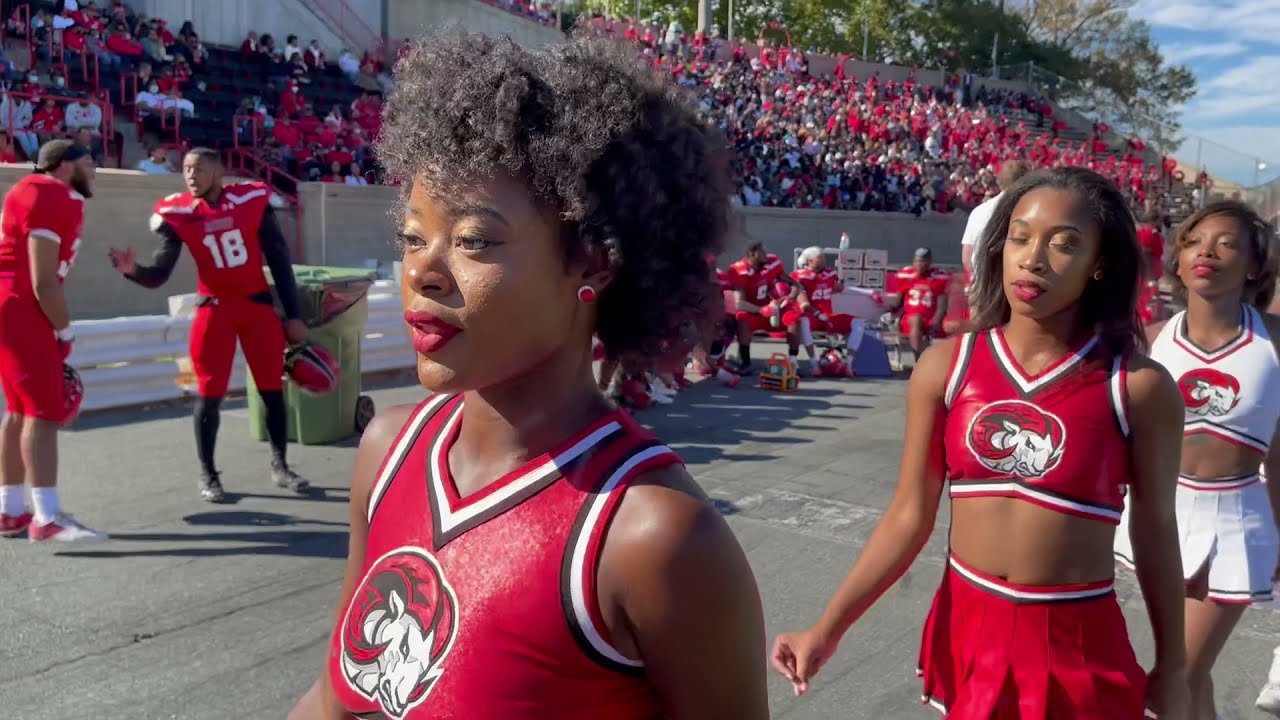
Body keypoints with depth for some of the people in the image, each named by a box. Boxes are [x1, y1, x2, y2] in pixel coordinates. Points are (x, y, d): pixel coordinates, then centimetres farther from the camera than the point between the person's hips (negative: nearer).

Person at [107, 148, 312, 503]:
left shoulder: (253, 199, -8)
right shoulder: (176, 214, -8)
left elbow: (278, 259, -2)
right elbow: (159, 274, -9)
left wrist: (293, 315, -2)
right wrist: (134, 270, -32)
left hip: (258, 303, 1)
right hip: (214, 308, -1)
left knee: (273, 389, 7)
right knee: (210, 394, -1)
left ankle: (280, 466, 23)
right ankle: (207, 474, 14)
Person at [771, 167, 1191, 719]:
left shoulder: (1138, 387, -10)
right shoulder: (945, 367, -6)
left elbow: (1155, 532, 0)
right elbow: (910, 516, -2)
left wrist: (1171, 668, 9)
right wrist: (827, 629, -5)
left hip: (1078, 642, -2)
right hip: (966, 626, 2)